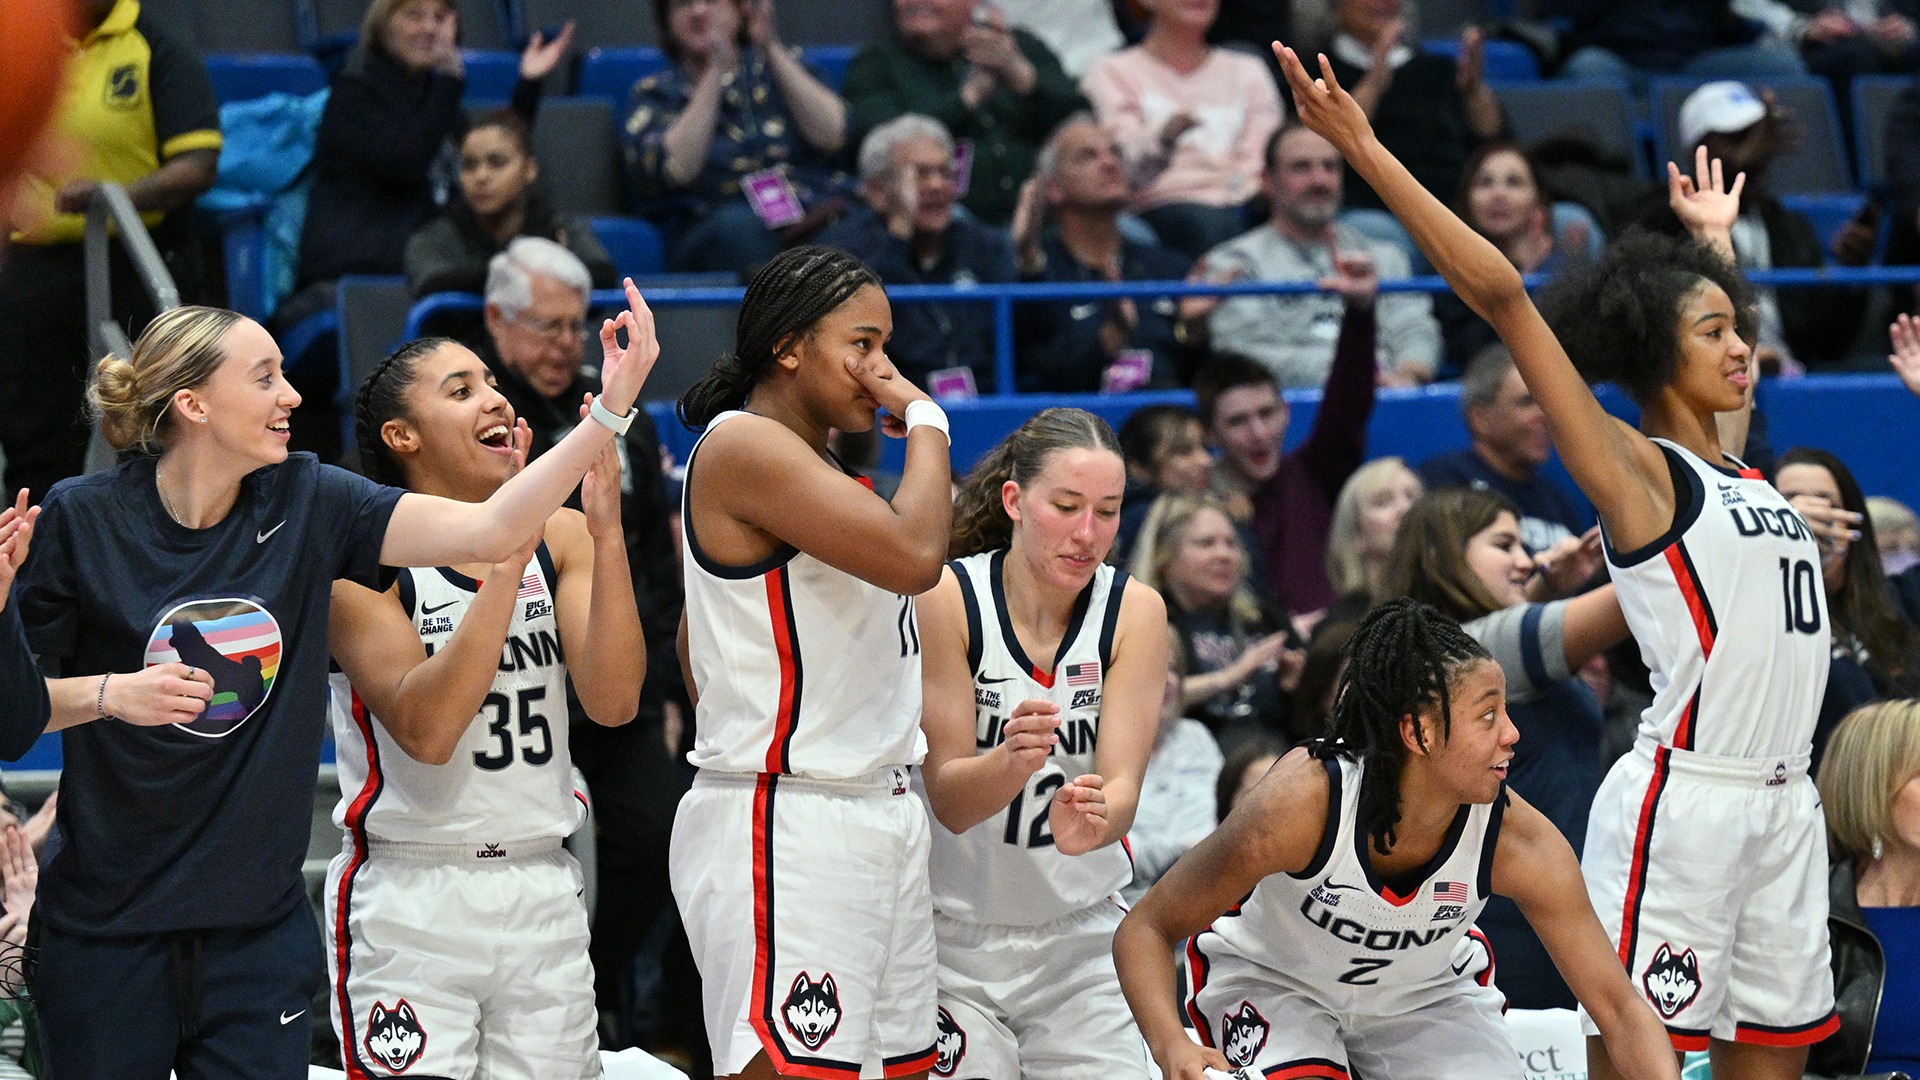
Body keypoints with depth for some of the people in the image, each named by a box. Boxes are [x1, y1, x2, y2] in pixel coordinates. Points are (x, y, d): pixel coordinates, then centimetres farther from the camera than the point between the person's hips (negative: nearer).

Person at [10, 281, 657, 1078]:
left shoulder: (306, 505, 1)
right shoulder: (81, 519, -7)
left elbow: (489, 531, -6)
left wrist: (610, 409, -14)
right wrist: (107, 695, -21)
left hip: (258, 923, 3)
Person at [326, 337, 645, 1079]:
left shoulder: (561, 536, 5)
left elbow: (613, 702, -7)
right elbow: (427, 729, -21)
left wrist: (607, 534, -16)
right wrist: (509, 556, -23)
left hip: (542, 891, 4)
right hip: (410, 900, -4)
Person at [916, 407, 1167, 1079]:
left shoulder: (1135, 612, -8)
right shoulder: (948, 600, -14)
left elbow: (1122, 784, -16)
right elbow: (949, 800, -16)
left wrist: (1090, 824, -39)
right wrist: (1012, 760, -37)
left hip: (1081, 934, 2)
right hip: (953, 932, -2)